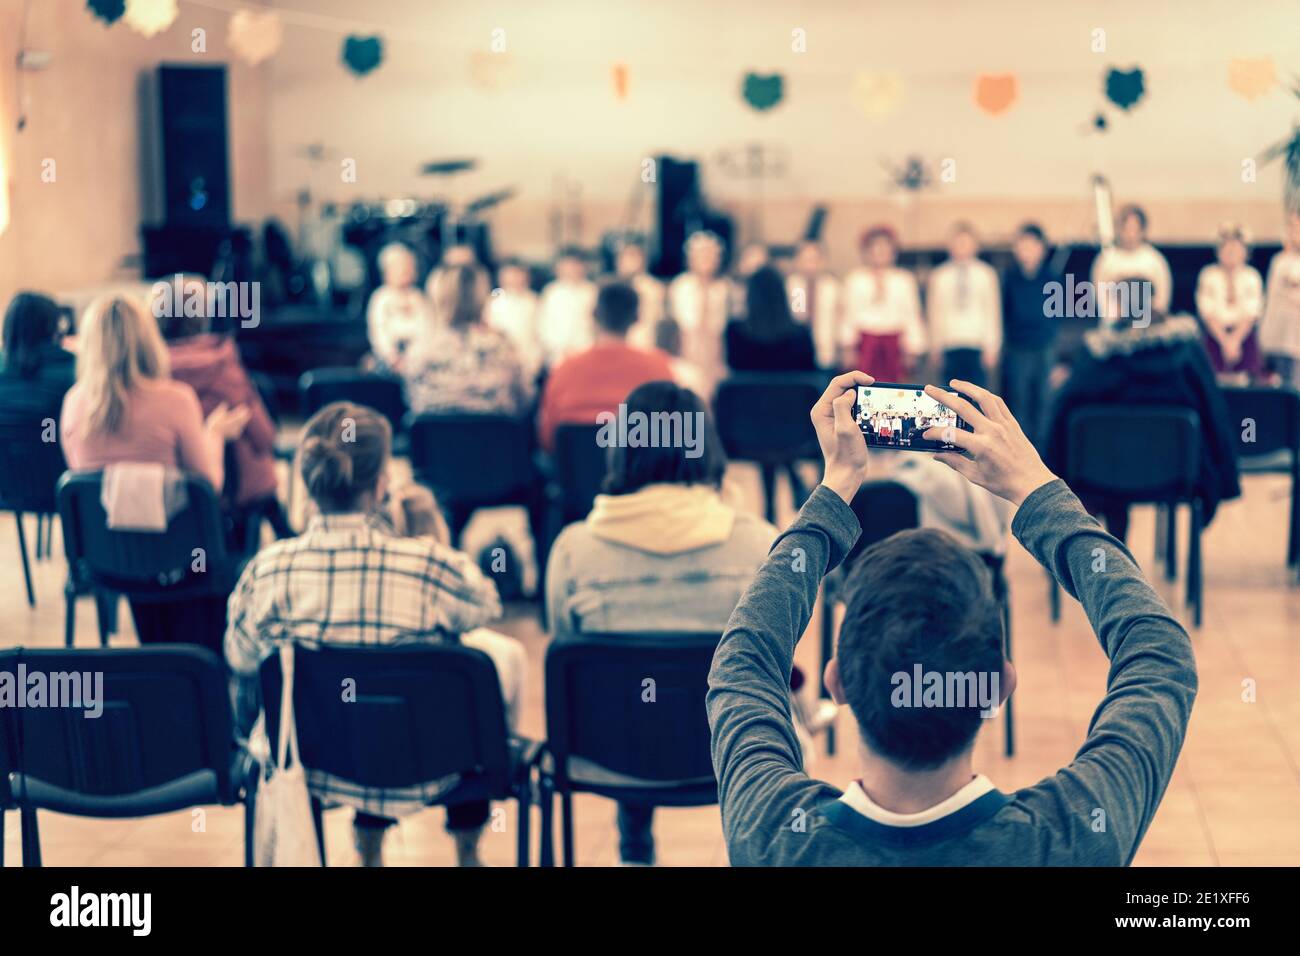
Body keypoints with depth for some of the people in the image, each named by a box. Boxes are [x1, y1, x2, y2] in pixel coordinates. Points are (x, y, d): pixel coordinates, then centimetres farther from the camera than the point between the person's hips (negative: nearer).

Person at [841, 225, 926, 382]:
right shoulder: (855, 279, 8)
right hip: (866, 339, 0)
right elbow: (849, 314, 10)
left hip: (893, 342, 0)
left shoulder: (904, 280, 6)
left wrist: (912, 350, 4)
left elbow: (911, 315, 8)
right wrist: (848, 347, 7)